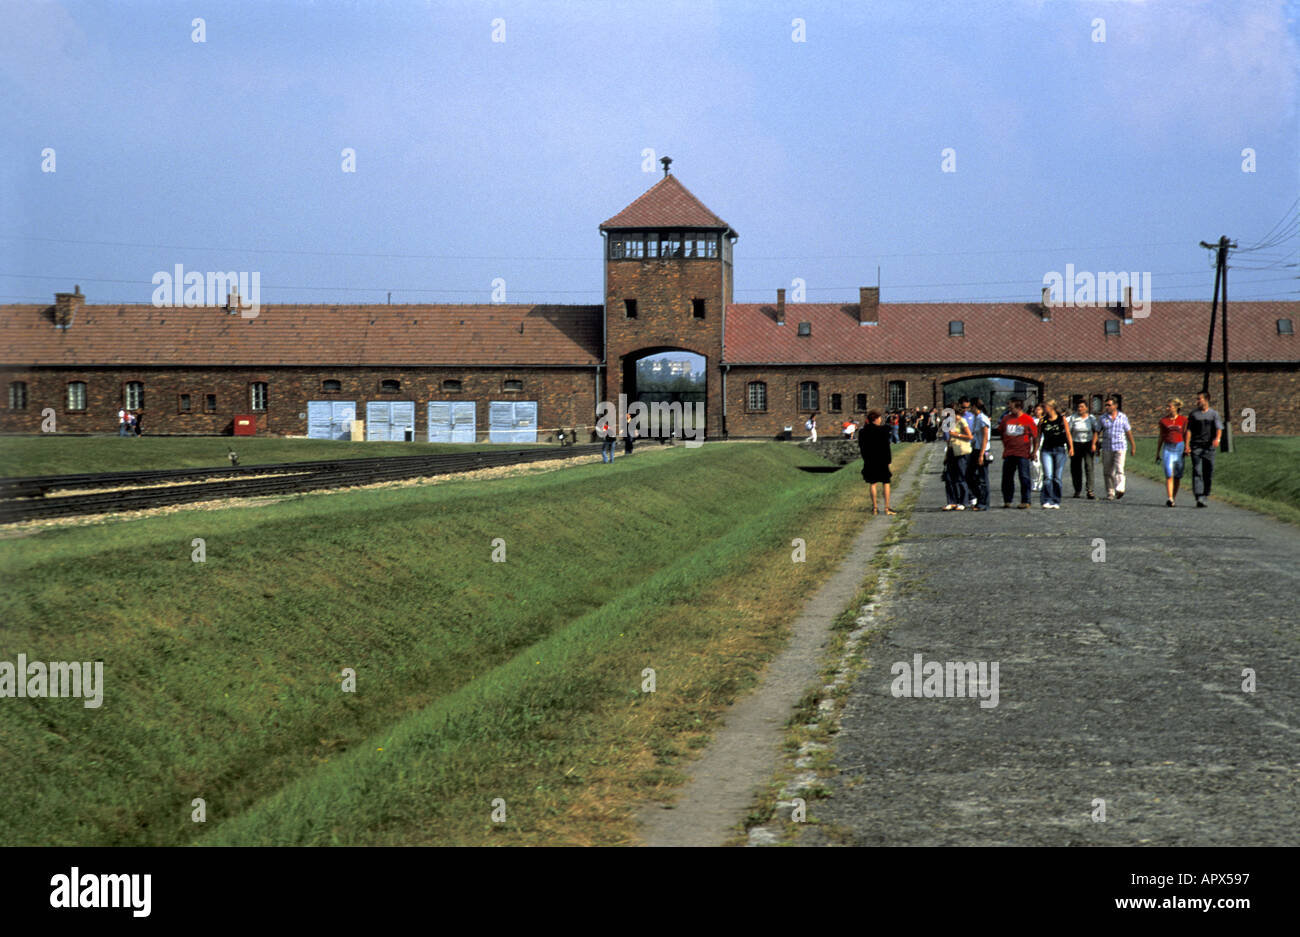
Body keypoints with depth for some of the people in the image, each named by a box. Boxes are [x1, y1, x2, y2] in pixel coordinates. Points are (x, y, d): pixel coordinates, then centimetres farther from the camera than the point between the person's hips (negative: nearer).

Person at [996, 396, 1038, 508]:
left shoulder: (1028, 420, -3)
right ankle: (1007, 500, 14)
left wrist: (1034, 452, 0)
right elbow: (1000, 431, 21)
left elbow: (1035, 436, 1)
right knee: (1007, 478, 5)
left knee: (1024, 477, -3)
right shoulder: (1006, 418, 8)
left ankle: (1025, 501, 3)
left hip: (1022, 453, -4)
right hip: (1008, 453, 4)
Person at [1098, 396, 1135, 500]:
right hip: (1107, 448, 2)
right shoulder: (1103, 418, 4)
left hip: (1120, 447, -2)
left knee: (1119, 469, -17)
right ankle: (1110, 493, 14)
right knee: (1108, 472, 4)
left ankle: (1119, 490, -29)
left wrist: (1133, 445, 15)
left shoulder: (1123, 417, 4)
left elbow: (1128, 431, 11)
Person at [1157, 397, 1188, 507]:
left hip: (1180, 447, 0)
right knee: (1169, 475, -13)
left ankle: (1173, 498, 15)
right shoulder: (1163, 420, 6)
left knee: (1177, 476, 5)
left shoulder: (1183, 420, 3)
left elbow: (1186, 436, 6)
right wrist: (1157, 453, 13)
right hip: (1168, 448, 0)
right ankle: (1170, 499, -18)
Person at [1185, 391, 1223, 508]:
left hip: (1209, 447, 0)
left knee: (1208, 473, 1)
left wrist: (1217, 439, -25)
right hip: (1196, 447, 0)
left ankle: (1204, 496, 16)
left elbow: (1219, 428, -4)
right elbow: (1189, 430, 8)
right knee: (1197, 472, -12)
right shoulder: (1194, 414, 9)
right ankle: (1199, 499, -19)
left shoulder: (1214, 414, 6)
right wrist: (1187, 445, -2)